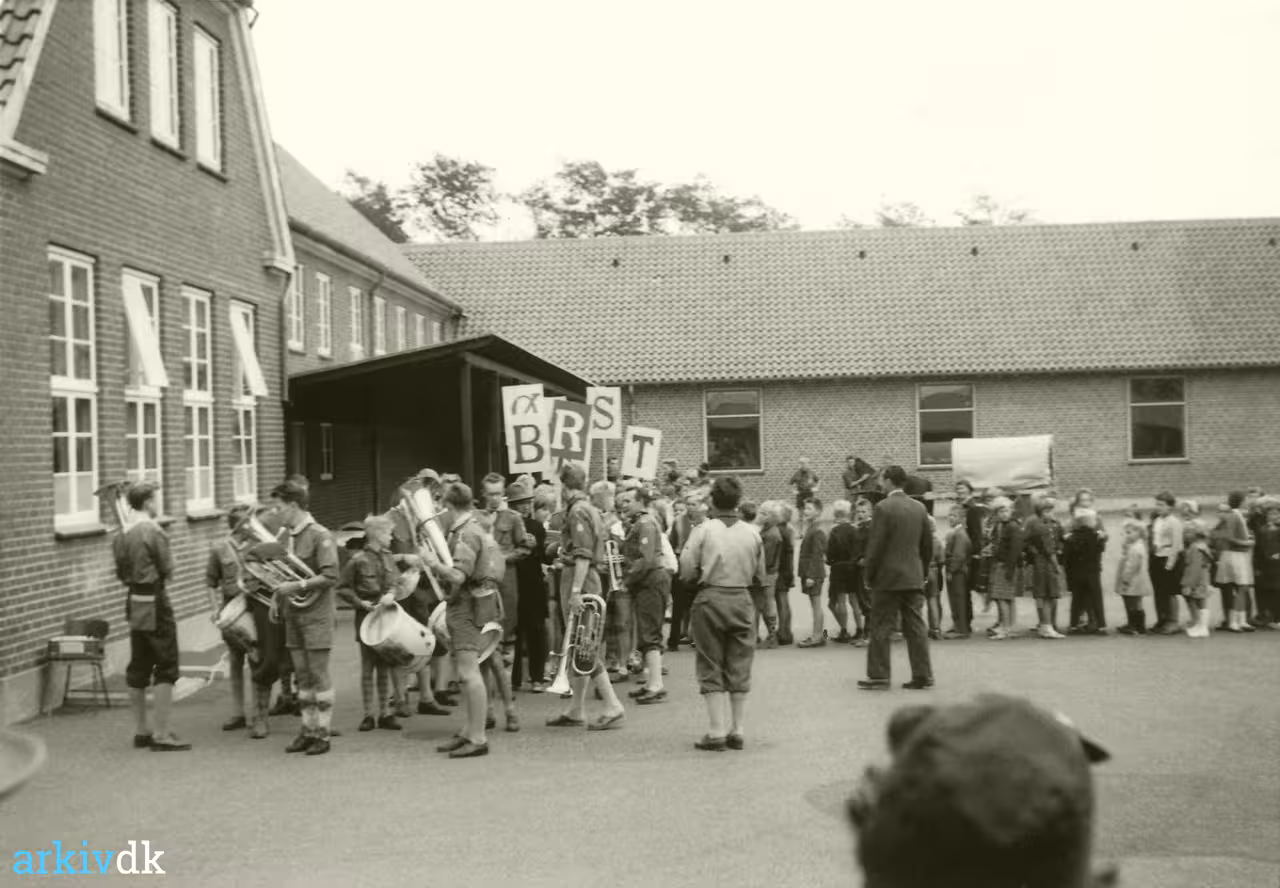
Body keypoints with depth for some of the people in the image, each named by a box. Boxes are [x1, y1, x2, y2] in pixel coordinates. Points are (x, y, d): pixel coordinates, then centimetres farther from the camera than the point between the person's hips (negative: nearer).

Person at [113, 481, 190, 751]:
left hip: (134, 601, 8)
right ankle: (161, 734, -3)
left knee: (138, 669, 13)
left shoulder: (122, 534, 7)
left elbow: (120, 573, 12)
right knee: (166, 668, -2)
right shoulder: (153, 532, -16)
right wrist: (164, 571, 9)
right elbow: (167, 570, -11)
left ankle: (141, 730, 21)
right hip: (155, 602, -8)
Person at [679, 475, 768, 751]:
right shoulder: (752, 534, 1)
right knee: (739, 668, 10)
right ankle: (737, 731, 13)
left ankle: (717, 732, 1)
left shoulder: (704, 531, -7)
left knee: (711, 668, 5)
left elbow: (686, 570, -8)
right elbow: (760, 576, 7)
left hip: (710, 600, -2)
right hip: (742, 600, 3)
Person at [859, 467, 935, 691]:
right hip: (914, 578, 6)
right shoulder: (919, 508, 7)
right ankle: (922, 675, 8)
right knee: (915, 627, 8)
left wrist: (870, 574, -3)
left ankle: (878, 676, 4)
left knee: (881, 628, 2)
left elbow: (876, 545, -12)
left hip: (888, 577, -5)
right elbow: (927, 544, 11)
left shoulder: (883, 507, -11)